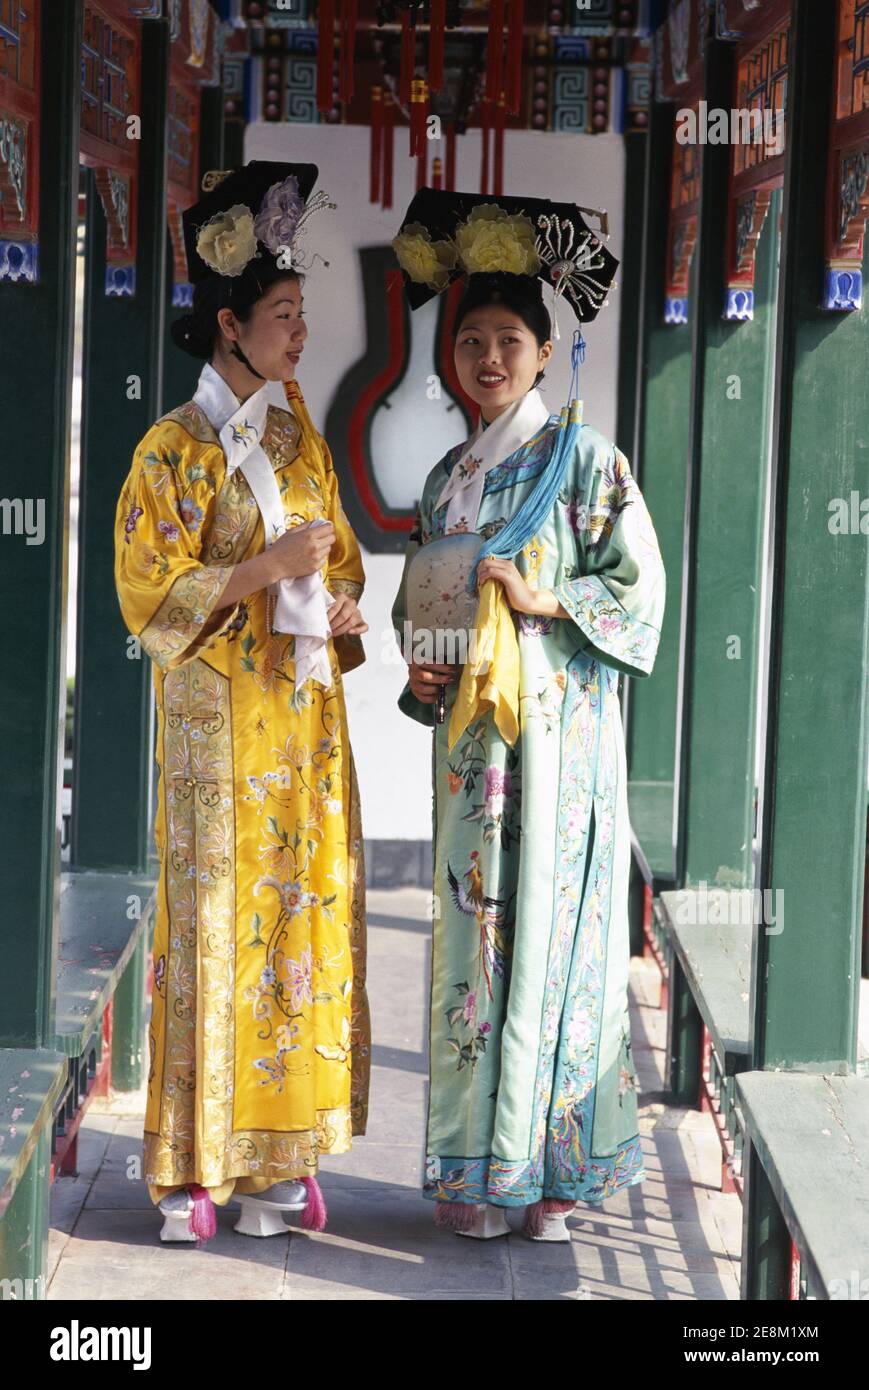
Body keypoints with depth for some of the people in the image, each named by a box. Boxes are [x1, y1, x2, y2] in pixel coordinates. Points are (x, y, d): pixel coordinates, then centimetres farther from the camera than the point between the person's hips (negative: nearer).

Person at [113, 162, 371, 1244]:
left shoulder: (300, 441, 14)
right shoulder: (175, 449, -5)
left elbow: (341, 557, 22)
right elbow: (149, 594, -10)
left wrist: (341, 606, 0)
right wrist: (266, 568, -19)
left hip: (306, 717, 6)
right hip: (219, 719, -6)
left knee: (305, 912, 5)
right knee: (217, 920, -5)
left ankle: (280, 1152, 13)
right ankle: (197, 1166, 2)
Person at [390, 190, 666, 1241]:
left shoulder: (583, 458, -1)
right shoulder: (447, 476, 15)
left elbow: (640, 582, -4)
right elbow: (414, 600, 20)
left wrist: (541, 601, -16)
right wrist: (419, 669, 1)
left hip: (559, 728, -5)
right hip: (470, 731, 5)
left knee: (550, 925, -6)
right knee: (473, 926, 4)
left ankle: (550, 1166, 2)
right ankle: (476, 1165, 10)